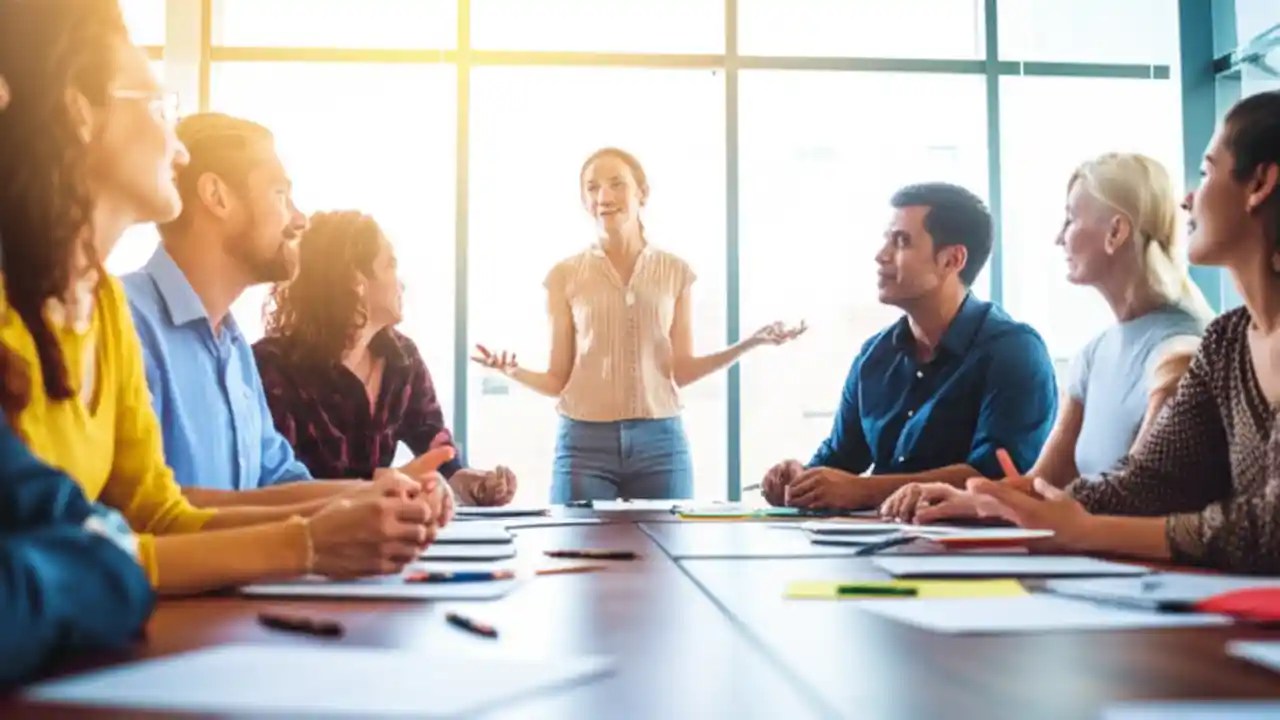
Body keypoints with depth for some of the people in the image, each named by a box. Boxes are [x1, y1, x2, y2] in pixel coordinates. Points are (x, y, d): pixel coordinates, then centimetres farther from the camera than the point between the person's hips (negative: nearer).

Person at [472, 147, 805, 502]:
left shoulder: (675, 271, 6)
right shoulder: (565, 275, 3)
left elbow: (681, 371, 5)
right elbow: (558, 379, 2)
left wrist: (750, 343, -5)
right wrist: (514, 372, -17)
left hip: (660, 441, 1)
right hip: (585, 442, -1)